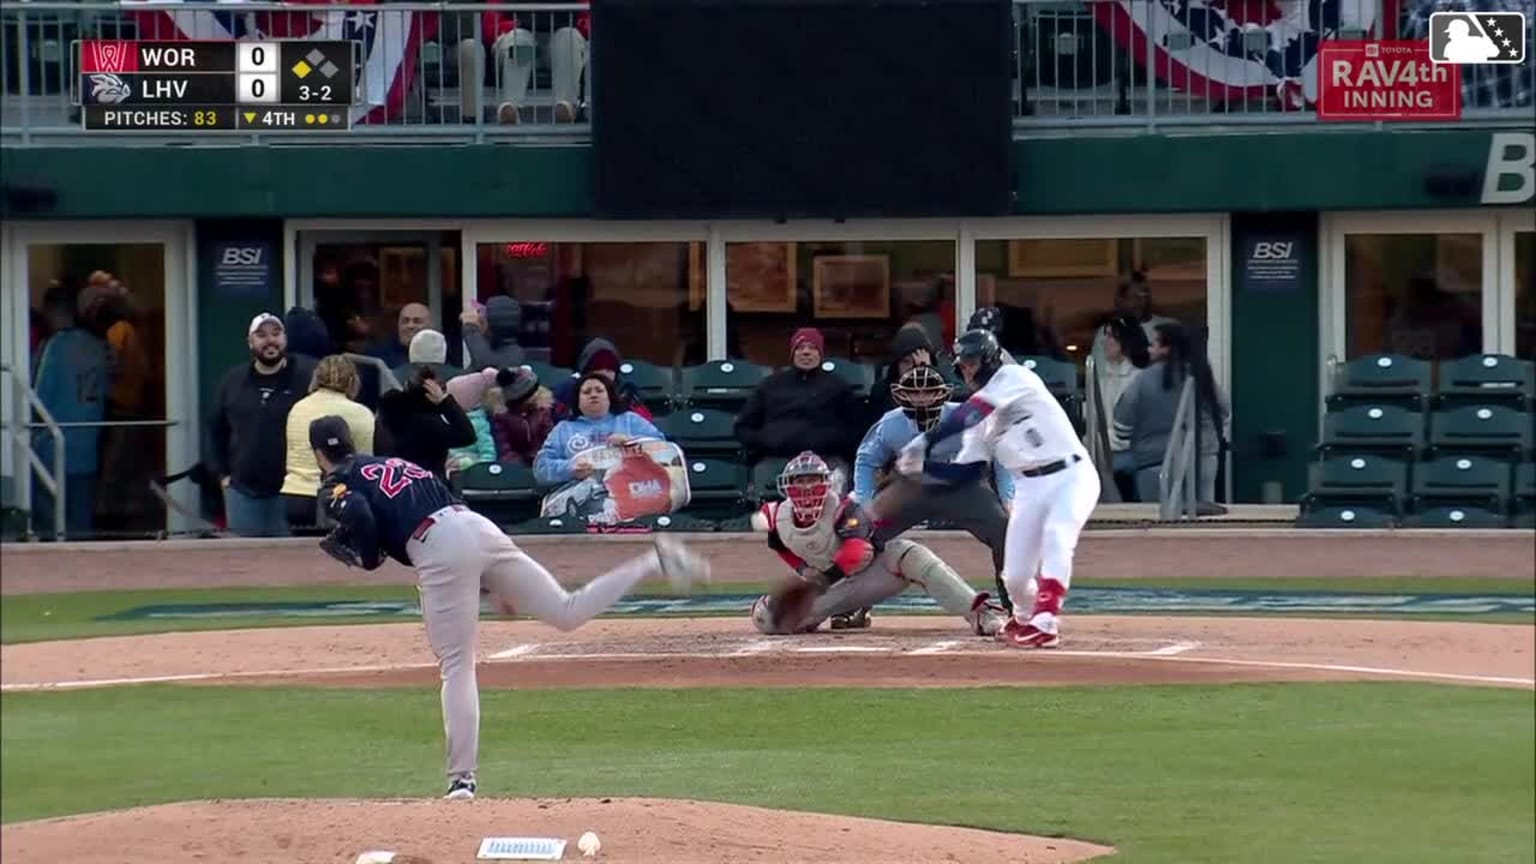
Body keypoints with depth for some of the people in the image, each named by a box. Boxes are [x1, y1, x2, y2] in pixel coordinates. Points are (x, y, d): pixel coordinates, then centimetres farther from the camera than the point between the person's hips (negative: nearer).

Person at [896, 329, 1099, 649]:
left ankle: (1044, 624, -34)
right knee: (1014, 577, 1)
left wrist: (926, 440, -27)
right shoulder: (978, 418, 13)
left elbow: (970, 414, -22)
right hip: (1030, 488, 7)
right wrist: (921, 465, -5)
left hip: (1071, 476, -7)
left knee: (1057, 536, -32)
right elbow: (966, 472, 10)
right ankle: (1025, 619, 33)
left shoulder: (1014, 377, -7)